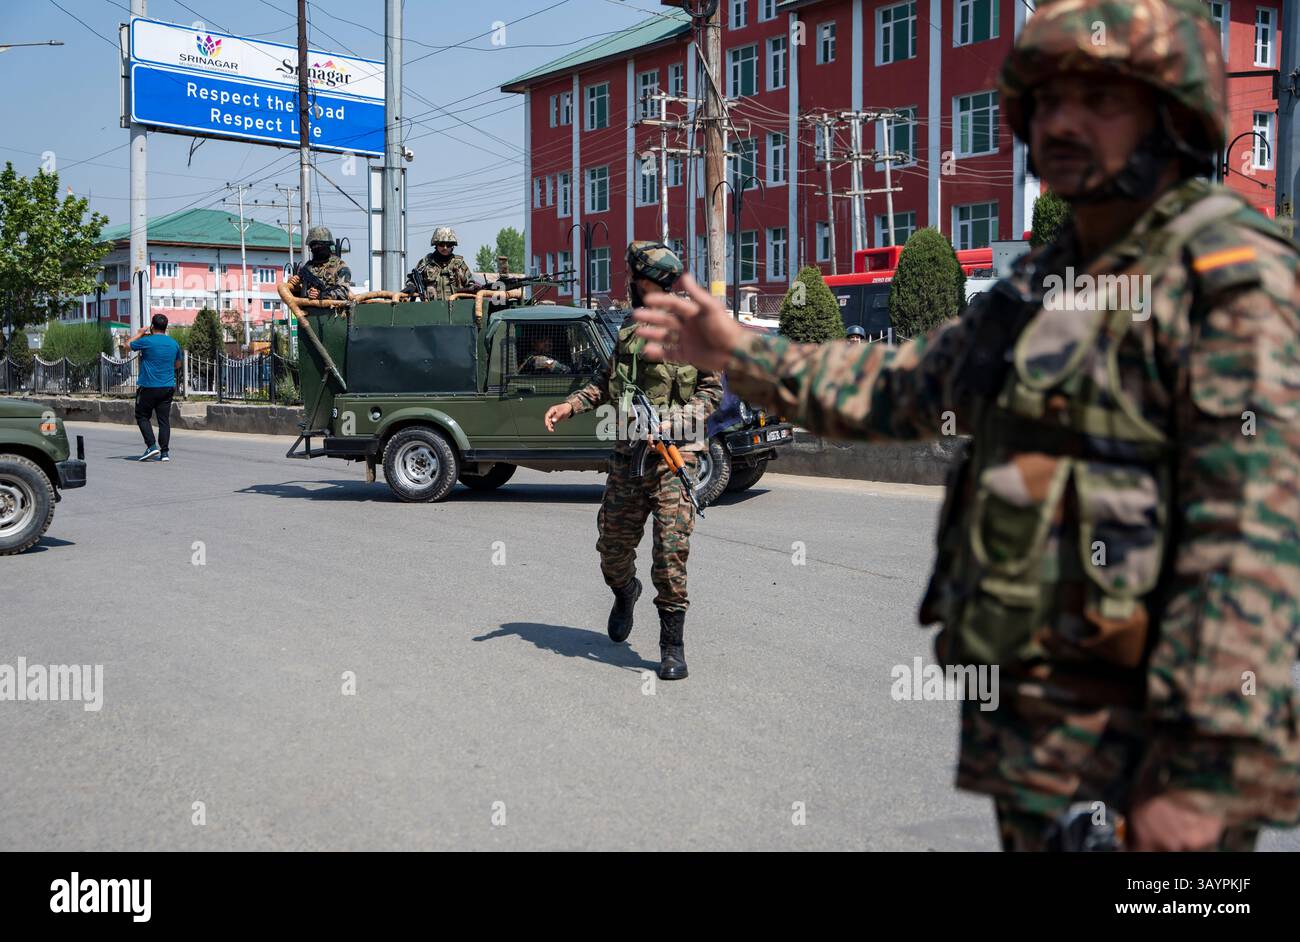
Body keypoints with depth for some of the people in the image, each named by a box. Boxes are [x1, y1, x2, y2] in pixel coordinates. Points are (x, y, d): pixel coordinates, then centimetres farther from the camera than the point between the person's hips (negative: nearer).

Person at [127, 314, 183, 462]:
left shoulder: (146, 342, -10)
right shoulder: (174, 344, 6)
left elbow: (128, 345, 8)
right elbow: (178, 365, 20)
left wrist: (140, 333, 22)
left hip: (148, 387, -4)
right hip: (168, 387, 4)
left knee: (142, 416, 9)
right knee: (164, 419, 5)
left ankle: (151, 446, -3)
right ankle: (164, 452, 1)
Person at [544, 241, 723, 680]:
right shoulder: (629, 330, 15)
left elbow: (713, 389, -3)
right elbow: (608, 382, 24)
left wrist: (673, 422, -16)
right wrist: (571, 405, 10)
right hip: (627, 455, 6)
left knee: (671, 550, -13)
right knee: (613, 545, 11)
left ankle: (672, 645, -3)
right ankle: (625, 592, 44)